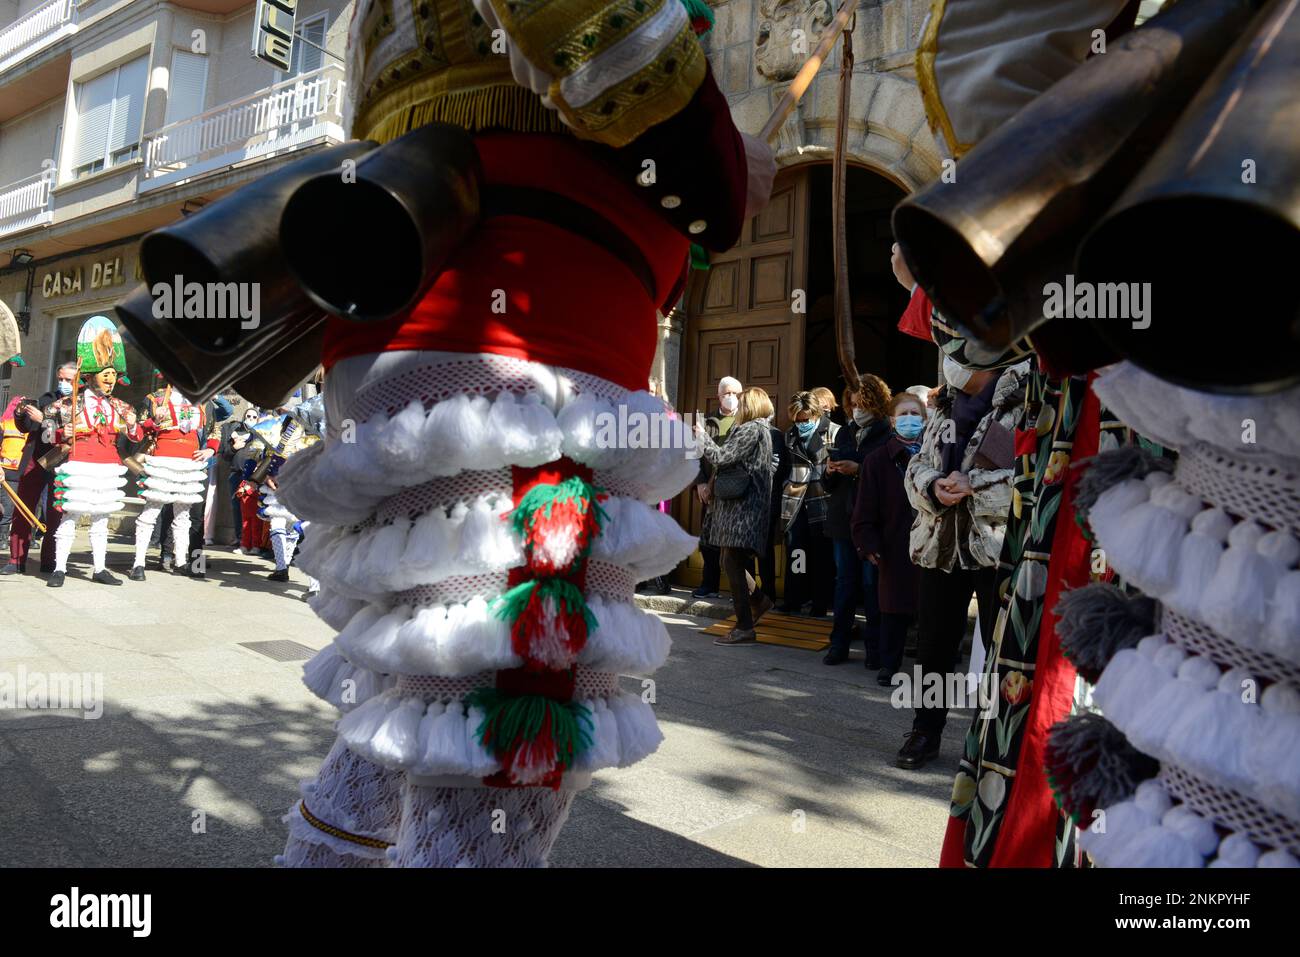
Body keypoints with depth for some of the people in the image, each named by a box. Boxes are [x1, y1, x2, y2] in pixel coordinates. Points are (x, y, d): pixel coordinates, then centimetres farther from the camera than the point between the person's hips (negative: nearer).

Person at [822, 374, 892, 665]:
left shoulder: (888, 435, -7)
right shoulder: (844, 433, 13)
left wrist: (858, 470, -20)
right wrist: (831, 472, -3)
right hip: (843, 518, 6)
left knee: (871, 583, 1)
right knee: (844, 581, 10)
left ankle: (875, 647, 11)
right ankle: (839, 644, 16)